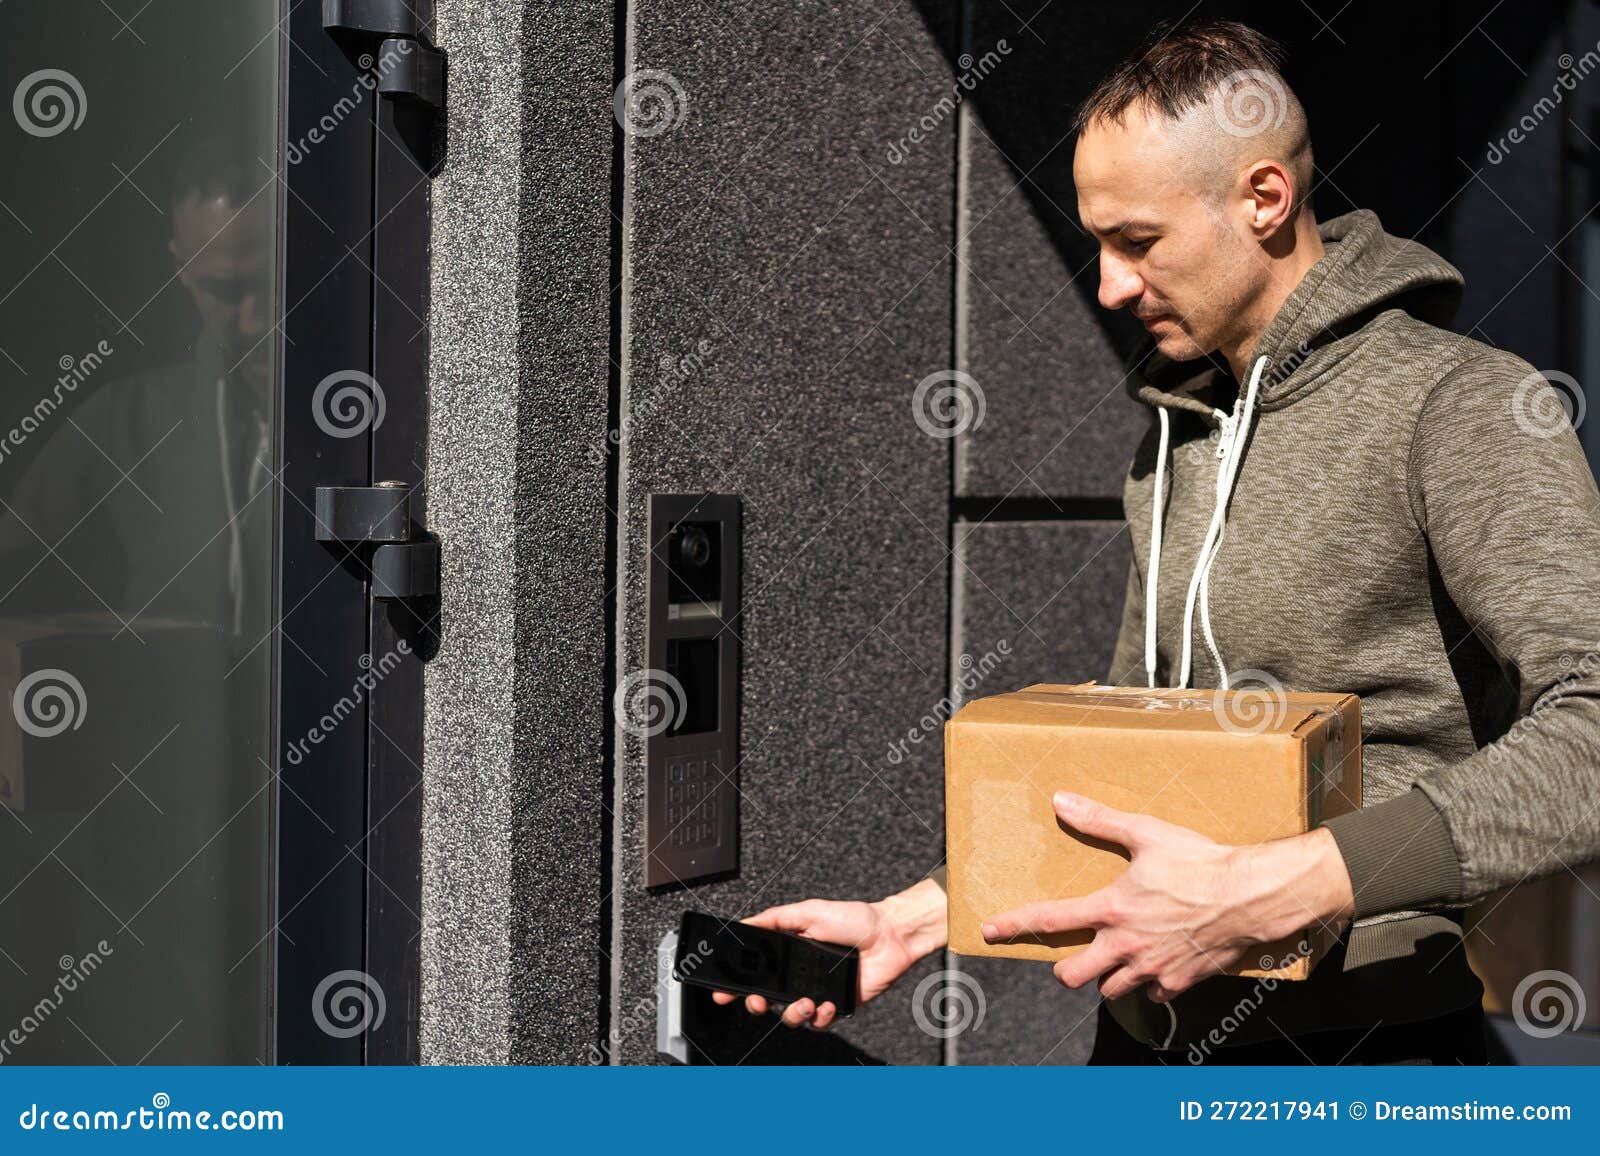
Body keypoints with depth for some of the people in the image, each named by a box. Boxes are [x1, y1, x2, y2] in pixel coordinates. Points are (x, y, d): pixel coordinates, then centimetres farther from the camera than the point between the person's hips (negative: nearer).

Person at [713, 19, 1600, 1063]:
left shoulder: (1458, 402, -14)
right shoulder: (1172, 445, 11)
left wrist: (1273, 889, -33)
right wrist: (912, 920, 5)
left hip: (1358, 1045, -7)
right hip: (1149, 1029, 7)